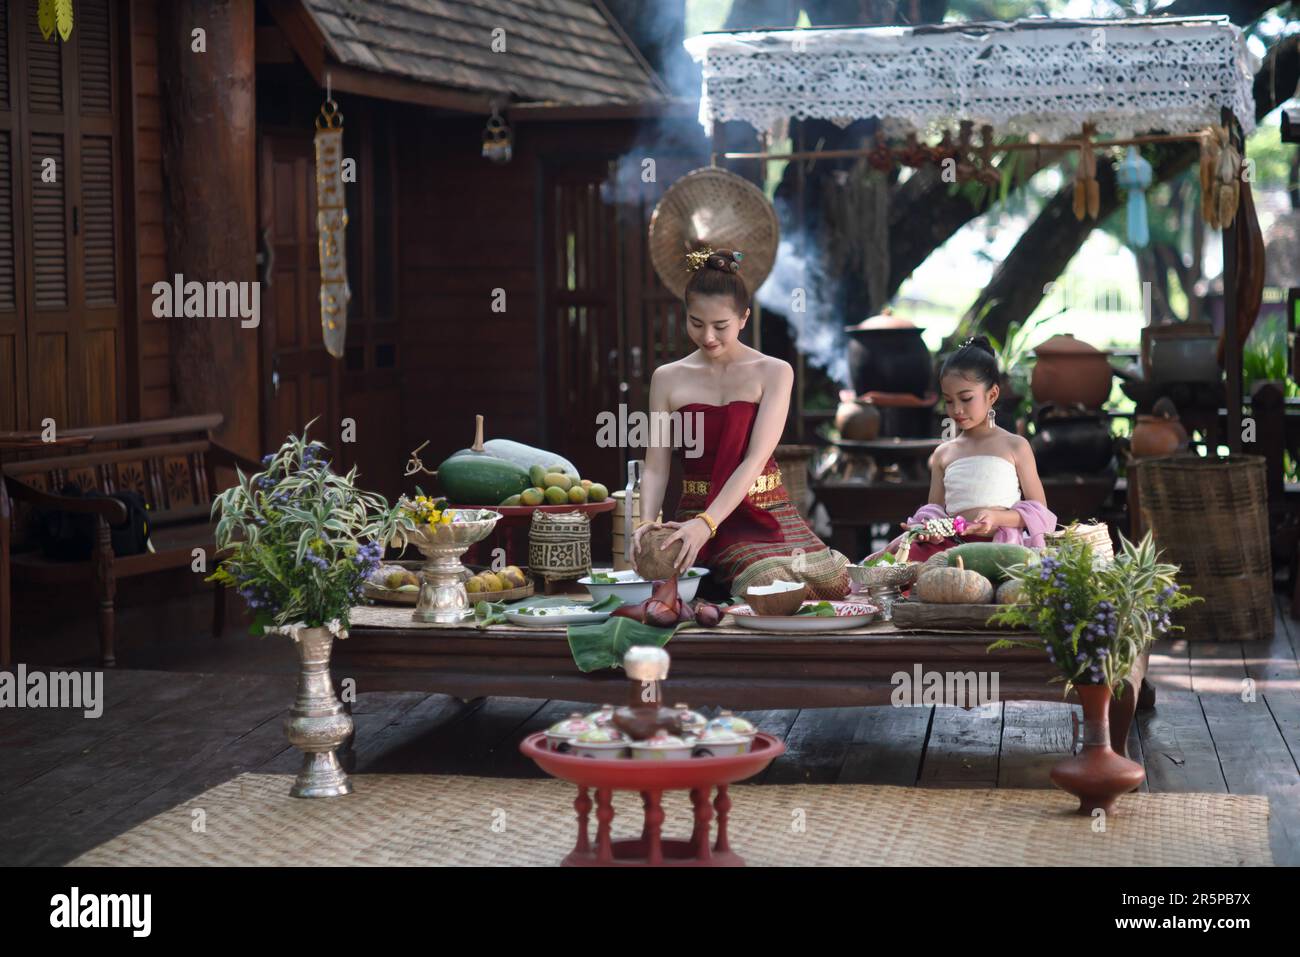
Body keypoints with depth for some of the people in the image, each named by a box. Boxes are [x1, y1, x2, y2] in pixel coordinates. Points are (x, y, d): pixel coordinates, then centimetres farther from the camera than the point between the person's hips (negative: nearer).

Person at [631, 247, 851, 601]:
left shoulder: (774, 373, -1)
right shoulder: (667, 379, 6)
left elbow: (756, 459, -12)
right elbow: (655, 468, 3)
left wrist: (706, 523, -25)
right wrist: (646, 522, -19)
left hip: (764, 512, 0)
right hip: (696, 514, 0)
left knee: (831, 583, -26)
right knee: (774, 582, -30)